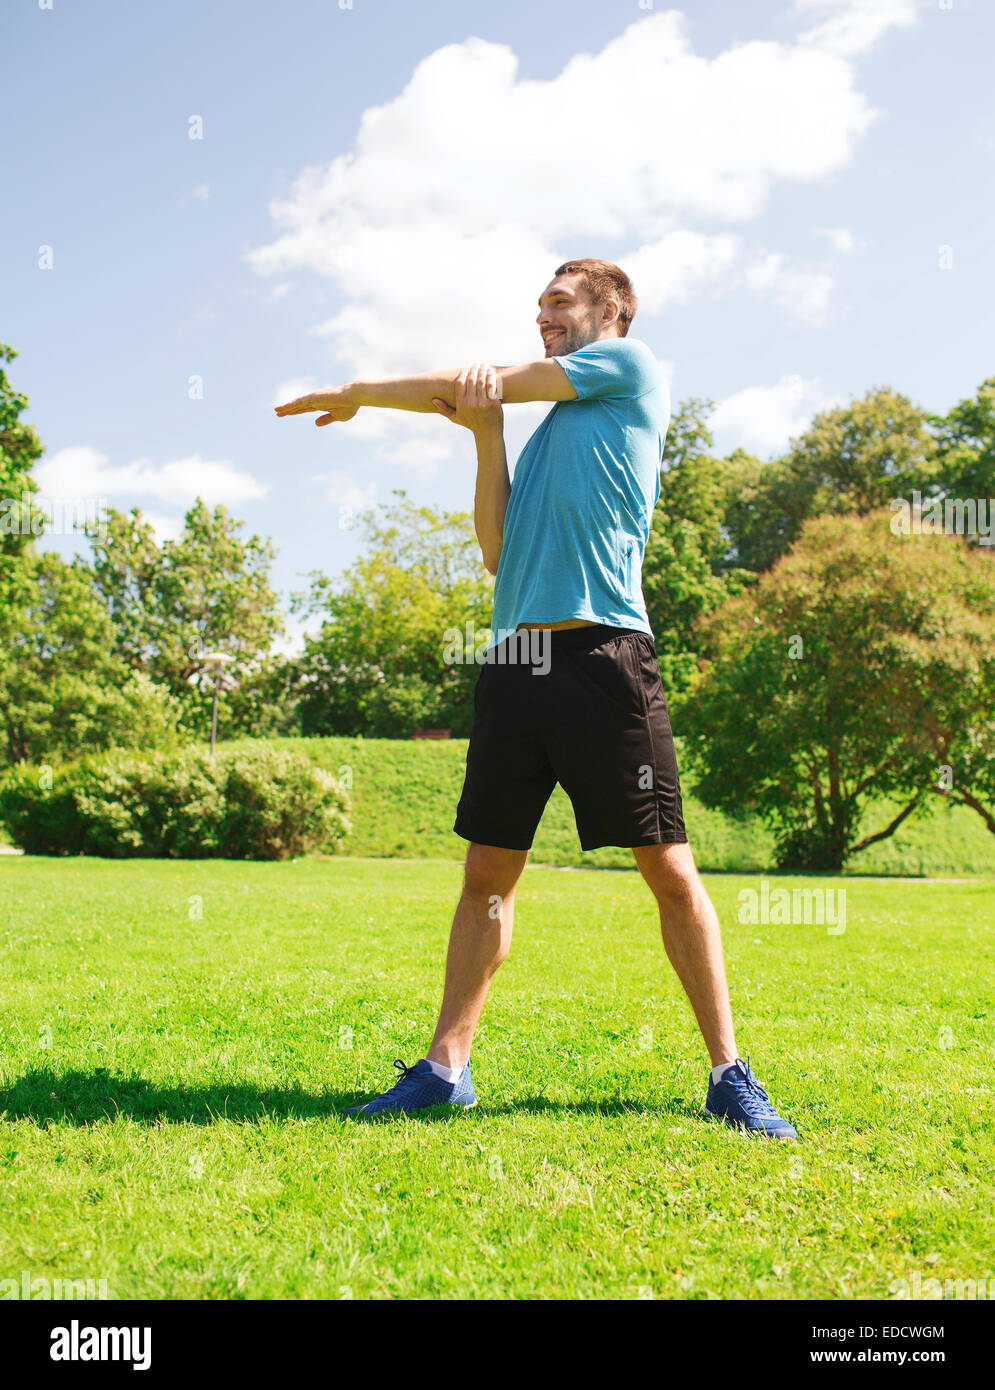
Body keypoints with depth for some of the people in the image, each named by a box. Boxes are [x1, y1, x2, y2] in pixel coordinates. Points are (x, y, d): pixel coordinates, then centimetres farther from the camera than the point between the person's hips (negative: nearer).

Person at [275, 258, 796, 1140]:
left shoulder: (633, 368, 8)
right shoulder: (547, 424, 26)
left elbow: (482, 382, 7)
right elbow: (498, 551, 16)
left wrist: (355, 395, 18)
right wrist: (487, 437, 7)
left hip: (605, 658, -6)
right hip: (516, 663, 6)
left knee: (670, 870, -4)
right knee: (489, 871, 6)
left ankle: (730, 1077, 6)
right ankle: (447, 1067, 12)